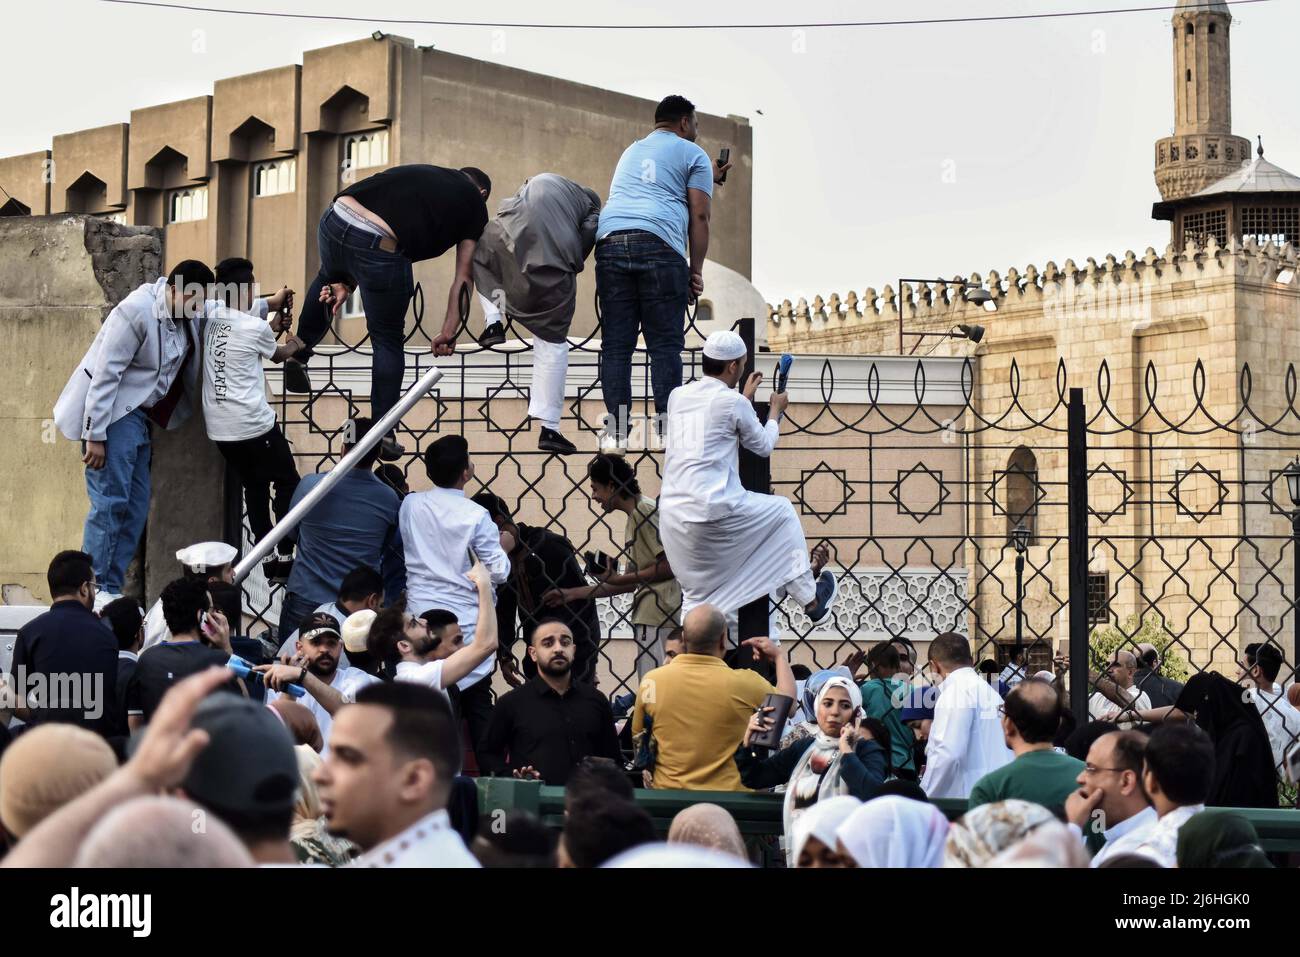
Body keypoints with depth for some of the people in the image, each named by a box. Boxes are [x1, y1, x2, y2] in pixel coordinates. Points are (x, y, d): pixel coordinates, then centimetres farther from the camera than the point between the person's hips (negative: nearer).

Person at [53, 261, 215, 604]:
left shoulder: (185, 317, 5)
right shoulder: (138, 311, -20)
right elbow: (105, 373, -21)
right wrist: (95, 436, -23)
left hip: (136, 415, 9)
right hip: (112, 414, -9)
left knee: (136, 507, 7)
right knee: (110, 502, -13)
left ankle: (113, 592, 11)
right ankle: (94, 592, -10)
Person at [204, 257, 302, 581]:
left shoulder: (211, 313, 2)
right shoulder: (257, 327, -10)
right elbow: (278, 355, 12)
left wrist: (274, 302, 32)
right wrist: (294, 346, 34)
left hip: (219, 426, 6)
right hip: (253, 423, -6)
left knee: (254, 487, 17)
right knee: (288, 483, 9)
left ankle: (267, 559, 15)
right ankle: (284, 557, 2)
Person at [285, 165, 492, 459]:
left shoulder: (420, 172, 31)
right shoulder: (474, 202, 19)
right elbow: (463, 276, 15)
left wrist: (346, 283, 28)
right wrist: (448, 333, 19)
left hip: (336, 219, 5)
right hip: (379, 245, -5)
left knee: (327, 278, 41)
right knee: (388, 341, 16)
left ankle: (298, 354, 45)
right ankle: (382, 436, 17)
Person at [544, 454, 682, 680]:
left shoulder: (645, 510, -8)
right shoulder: (635, 517, 22)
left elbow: (669, 565, -17)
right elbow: (630, 583, 24)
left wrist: (617, 578, -10)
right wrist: (573, 594, 26)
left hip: (656, 617, -10)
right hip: (649, 618, 10)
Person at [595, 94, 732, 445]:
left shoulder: (631, 151, 33)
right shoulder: (693, 154, 15)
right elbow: (698, 216, 4)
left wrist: (708, 178, 63)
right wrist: (696, 271, 5)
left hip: (610, 240, 5)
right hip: (659, 244, -5)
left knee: (616, 345, 2)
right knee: (665, 345, -4)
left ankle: (616, 429, -4)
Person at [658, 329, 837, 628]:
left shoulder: (678, 396, 11)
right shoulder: (732, 402, -6)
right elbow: (763, 445, 10)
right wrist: (775, 411, 27)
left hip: (671, 517, 5)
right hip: (715, 511, -5)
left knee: (697, 594, 21)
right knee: (782, 512, 20)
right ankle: (809, 599, 29)